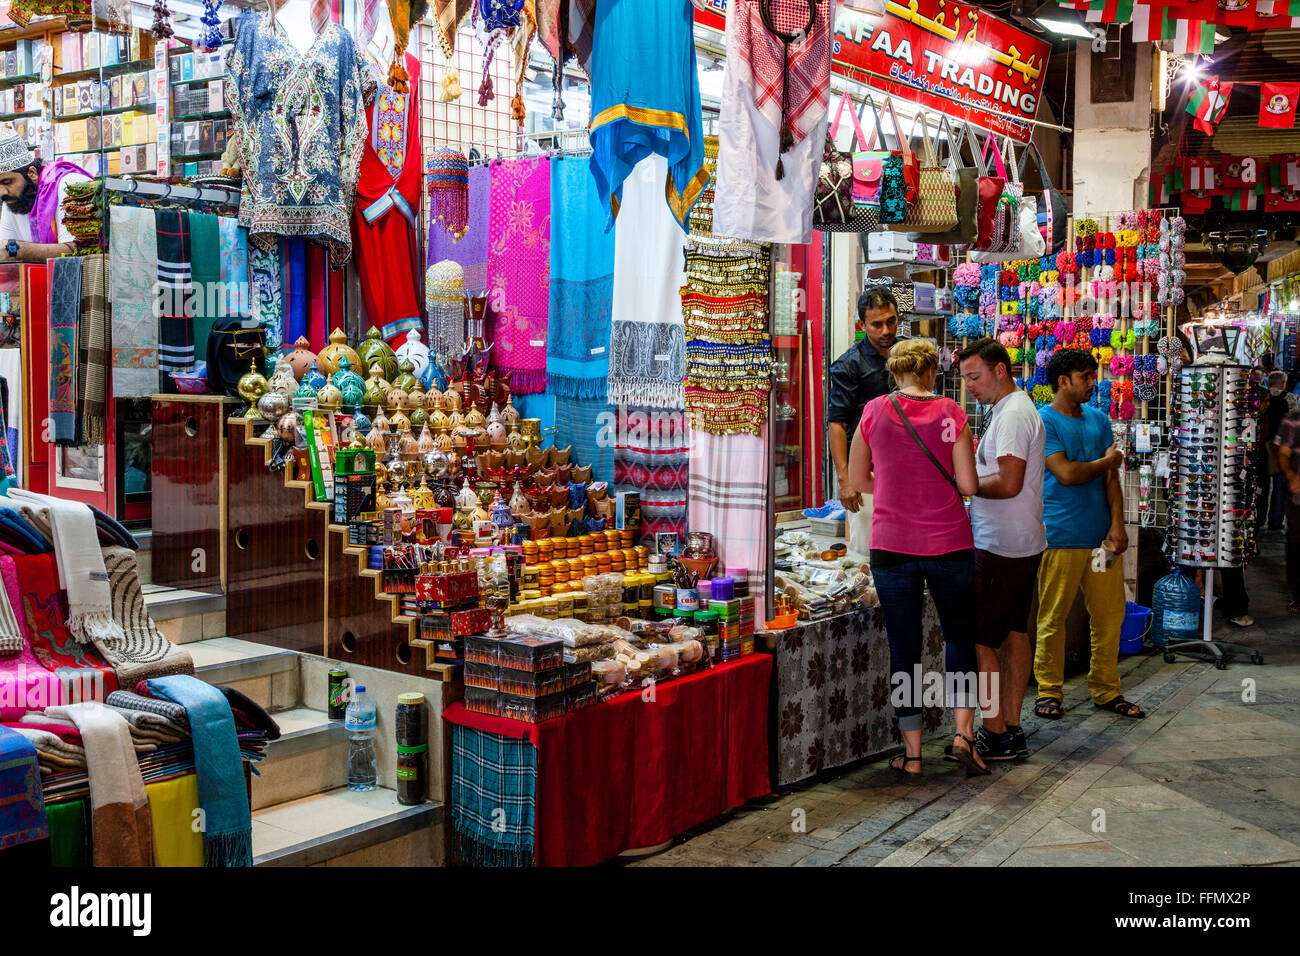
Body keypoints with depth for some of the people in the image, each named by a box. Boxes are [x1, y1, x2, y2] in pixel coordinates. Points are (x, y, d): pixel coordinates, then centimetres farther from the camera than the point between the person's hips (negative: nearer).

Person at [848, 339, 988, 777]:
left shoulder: (875, 411, -1)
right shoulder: (950, 413, -4)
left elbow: (858, 480, 6)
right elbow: (968, 485, -6)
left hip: (892, 546, 0)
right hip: (949, 543, 0)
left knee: (903, 647, 8)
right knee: (959, 634, 18)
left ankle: (912, 752, 13)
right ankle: (963, 732, 6)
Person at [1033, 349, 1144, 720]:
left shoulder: (1099, 420, 14)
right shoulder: (1042, 422, -5)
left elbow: (1111, 478, 10)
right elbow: (1066, 473, -15)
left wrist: (1117, 525, -2)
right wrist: (1107, 462, 1)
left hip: (1101, 536, 6)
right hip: (1061, 538, -6)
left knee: (1110, 615, 8)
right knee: (1053, 619, 0)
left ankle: (1106, 690, 20)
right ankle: (1049, 691, 14)